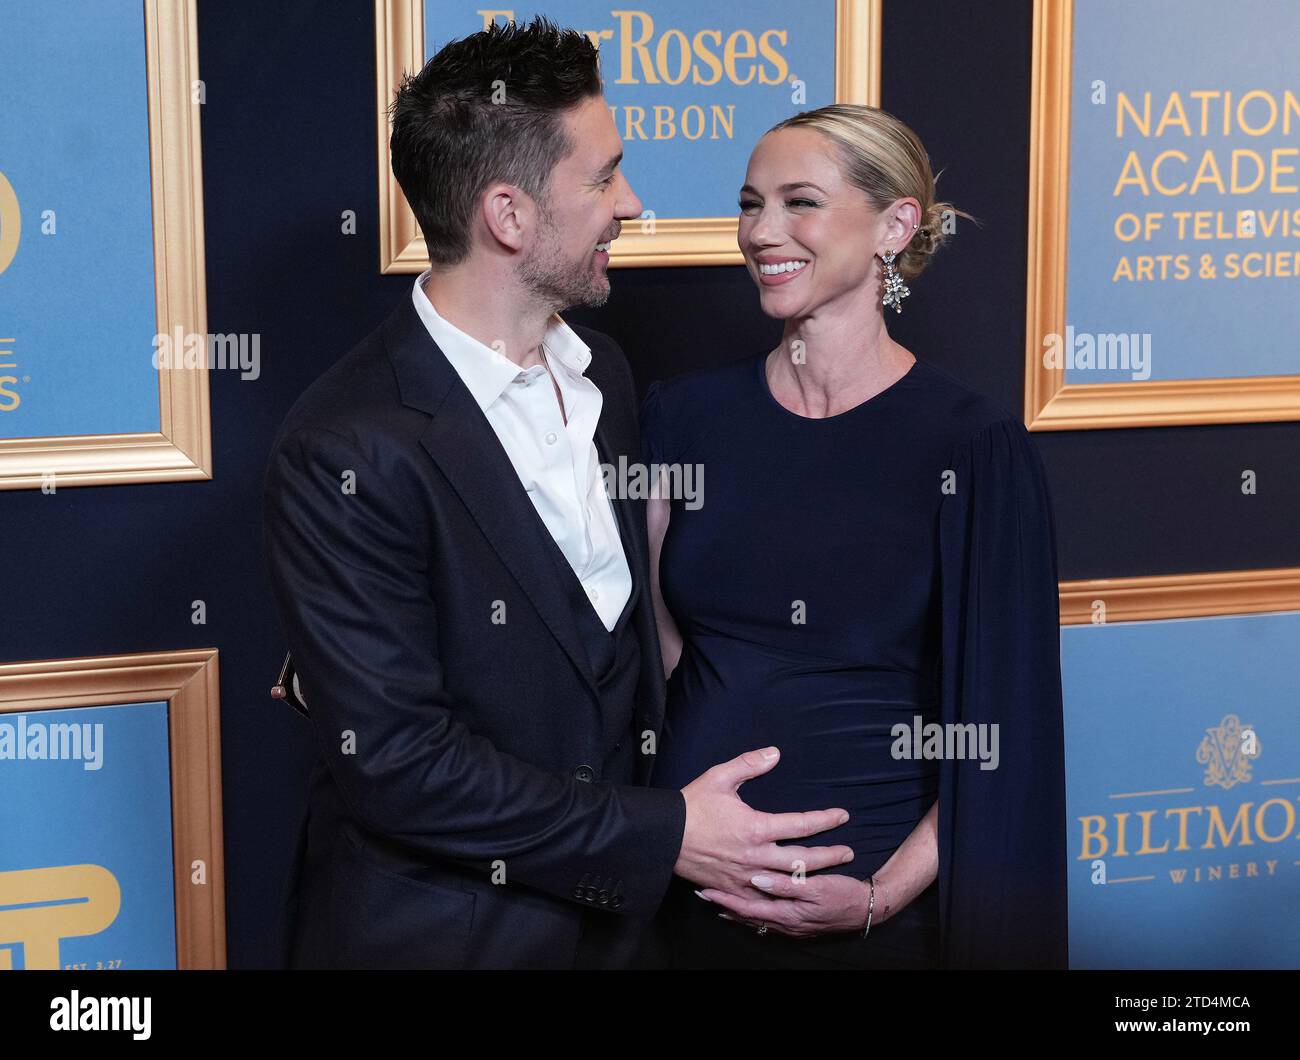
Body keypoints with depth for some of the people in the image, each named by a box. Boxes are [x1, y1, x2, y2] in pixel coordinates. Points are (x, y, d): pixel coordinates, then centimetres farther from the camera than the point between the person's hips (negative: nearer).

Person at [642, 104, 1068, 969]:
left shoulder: (973, 446, -10)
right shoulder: (684, 416, 1)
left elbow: (998, 728, -7)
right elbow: (658, 652, 8)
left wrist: (883, 894, -15)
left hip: (874, 897, -3)